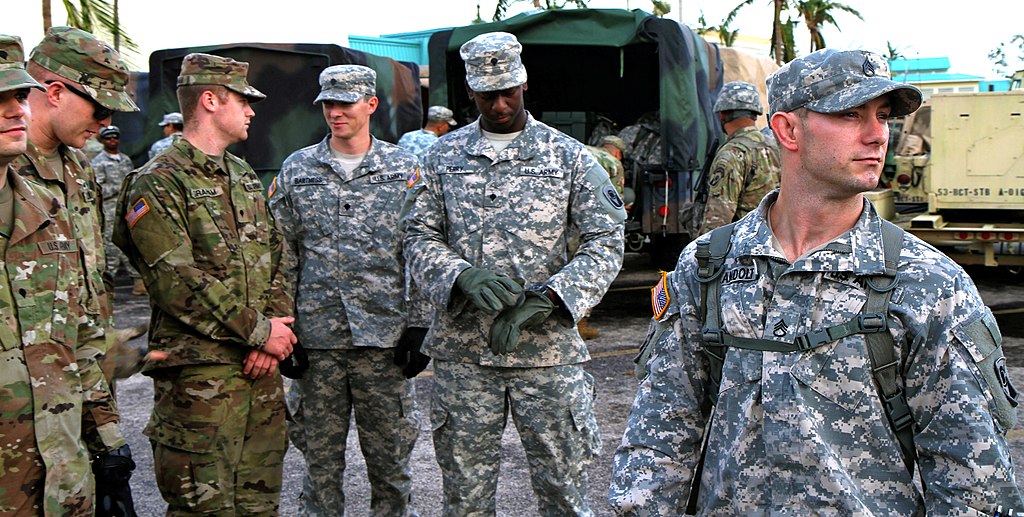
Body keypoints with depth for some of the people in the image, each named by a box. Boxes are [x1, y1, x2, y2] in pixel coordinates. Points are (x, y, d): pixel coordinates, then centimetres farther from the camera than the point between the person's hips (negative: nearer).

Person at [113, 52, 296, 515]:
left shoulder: (245, 178, 17)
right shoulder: (157, 185, -8)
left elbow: (277, 262, 16)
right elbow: (180, 283, -17)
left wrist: (275, 328, -1)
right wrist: (260, 331, -13)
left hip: (263, 366, 8)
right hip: (199, 372, -7)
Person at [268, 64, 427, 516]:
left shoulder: (404, 168, 4)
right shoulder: (296, 170, 8)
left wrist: (418, 327, -4)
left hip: (385, 334, -1)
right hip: (316, 336, 2)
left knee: (389, 454, 6)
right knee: (320, 454, 10)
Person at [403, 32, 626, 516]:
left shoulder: (570, 157, 4)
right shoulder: (443, 156, 9)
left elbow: (606, 241, -1)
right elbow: (419, 238, 6)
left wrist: (546, 299, -15)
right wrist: (463, 277, -16)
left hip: (548, 348, -1)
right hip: (462, 350, 2)